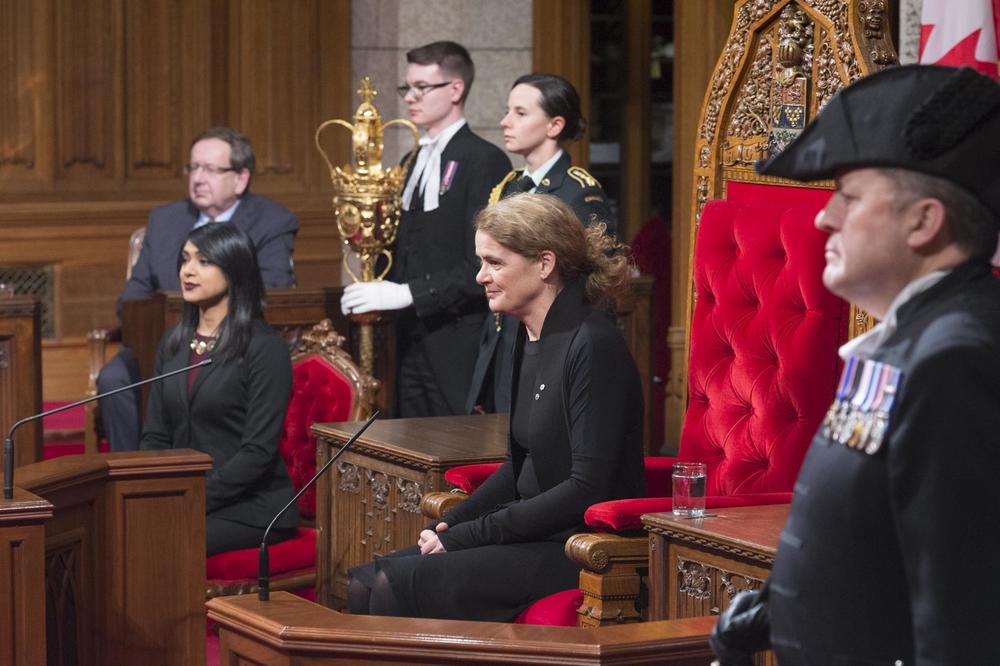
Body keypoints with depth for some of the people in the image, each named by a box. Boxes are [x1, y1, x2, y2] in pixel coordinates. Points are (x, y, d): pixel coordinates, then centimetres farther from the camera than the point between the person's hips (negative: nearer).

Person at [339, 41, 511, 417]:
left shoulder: (485, 161, -8)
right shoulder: (415, 161, 18)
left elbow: (483, 265, -17)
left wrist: (408, 293, -21)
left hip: (457, 345, -8)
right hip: (412, 340, 8)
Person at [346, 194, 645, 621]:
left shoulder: (593, 346, -16)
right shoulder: (530, 338, 13)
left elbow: (588, 487, -20)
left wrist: (469, 534, -16)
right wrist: (451, 524, 5)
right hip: (535, 534, 9)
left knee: (400, 584, -22)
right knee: (364, 583, -5)